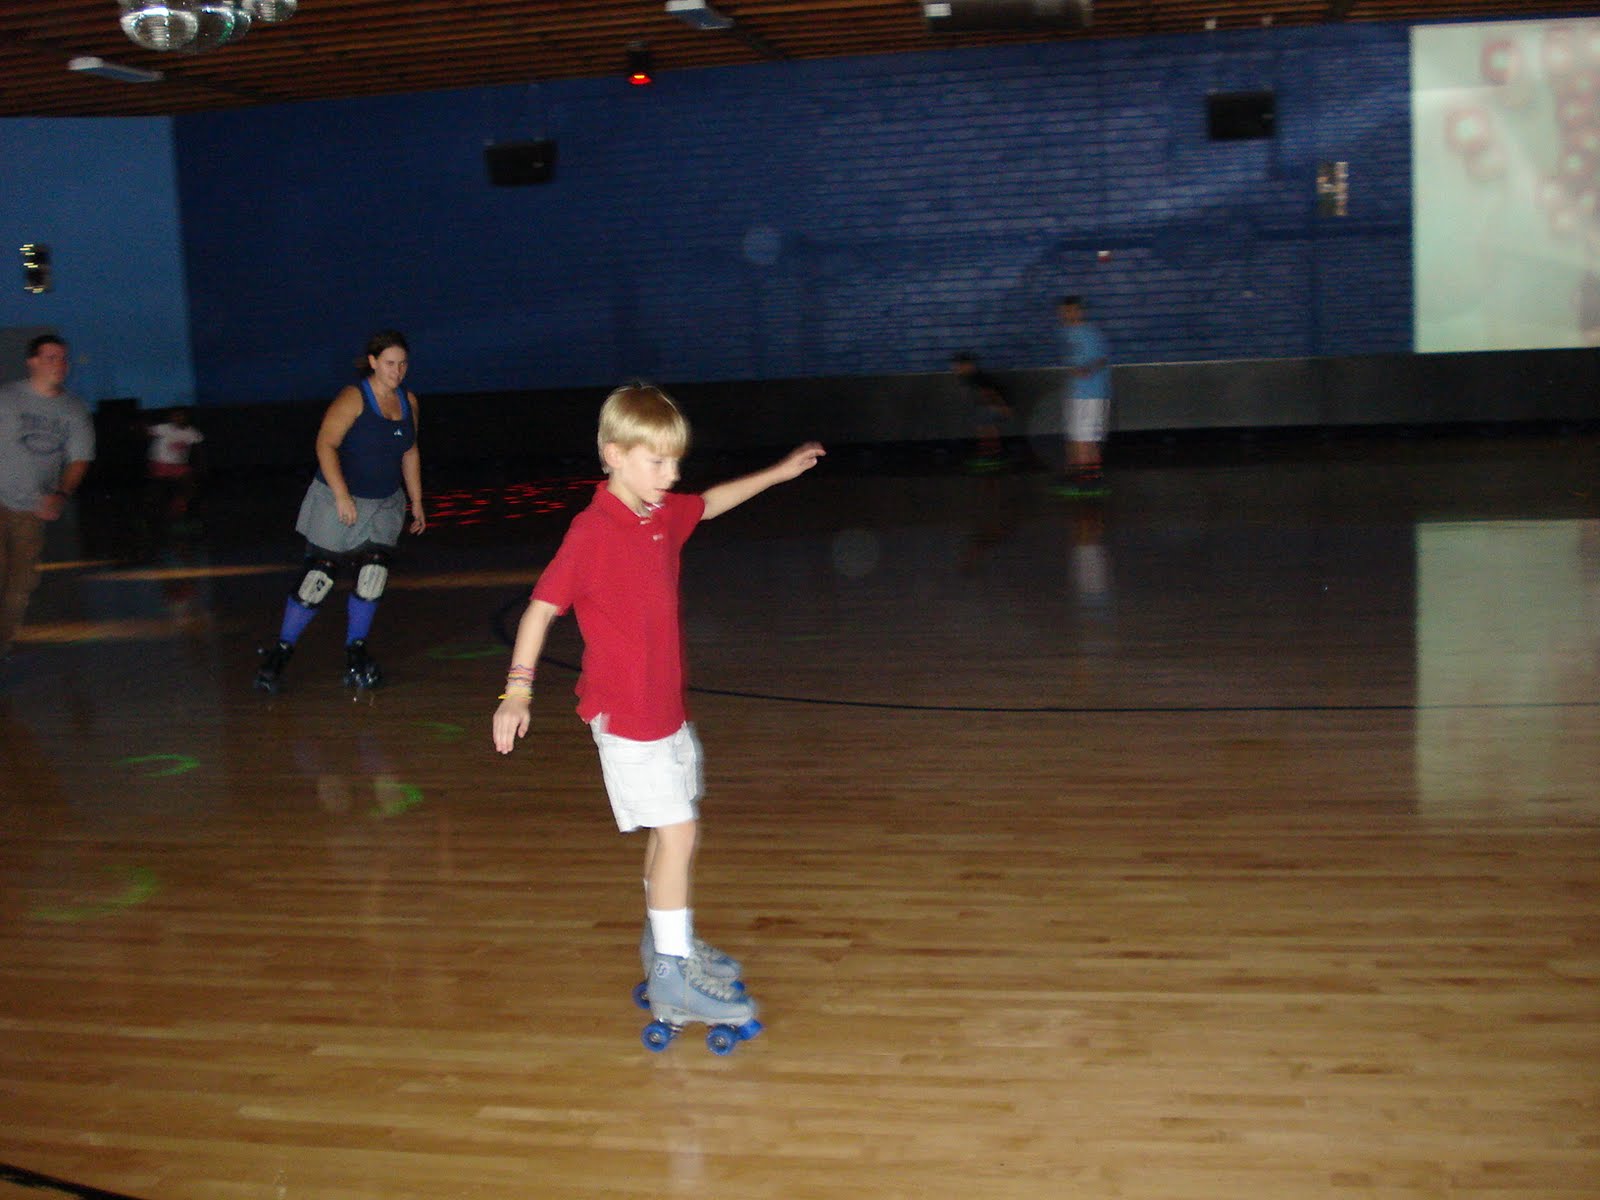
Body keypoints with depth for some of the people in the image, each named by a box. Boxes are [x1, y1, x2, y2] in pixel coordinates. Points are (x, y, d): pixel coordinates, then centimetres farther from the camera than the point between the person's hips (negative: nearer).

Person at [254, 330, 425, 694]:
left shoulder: (408, 401, 6)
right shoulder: (353, 399, -14)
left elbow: (410, 453, 16)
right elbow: (325, 445, -19)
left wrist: (417, 503, 16)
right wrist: (342, 496, -26)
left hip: (385, 505, 5)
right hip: (338, 502, -5)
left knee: (373, 577, -6)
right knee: (317, 578, -5)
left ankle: (356, 653, 8)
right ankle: (280, 651, 7)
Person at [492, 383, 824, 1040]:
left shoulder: (665, 515, 5)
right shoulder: (592, 532, -19)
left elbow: (711, 502, 26)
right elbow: (542, 606, -18)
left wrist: (779, 471, 32)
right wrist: (518, 687, -24)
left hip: (668, 708, 8)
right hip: (626, 715, -8)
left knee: (672, 830, 18)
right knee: (677, 833, -9)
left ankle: (664, 939, 35)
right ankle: (671, 976, 0)